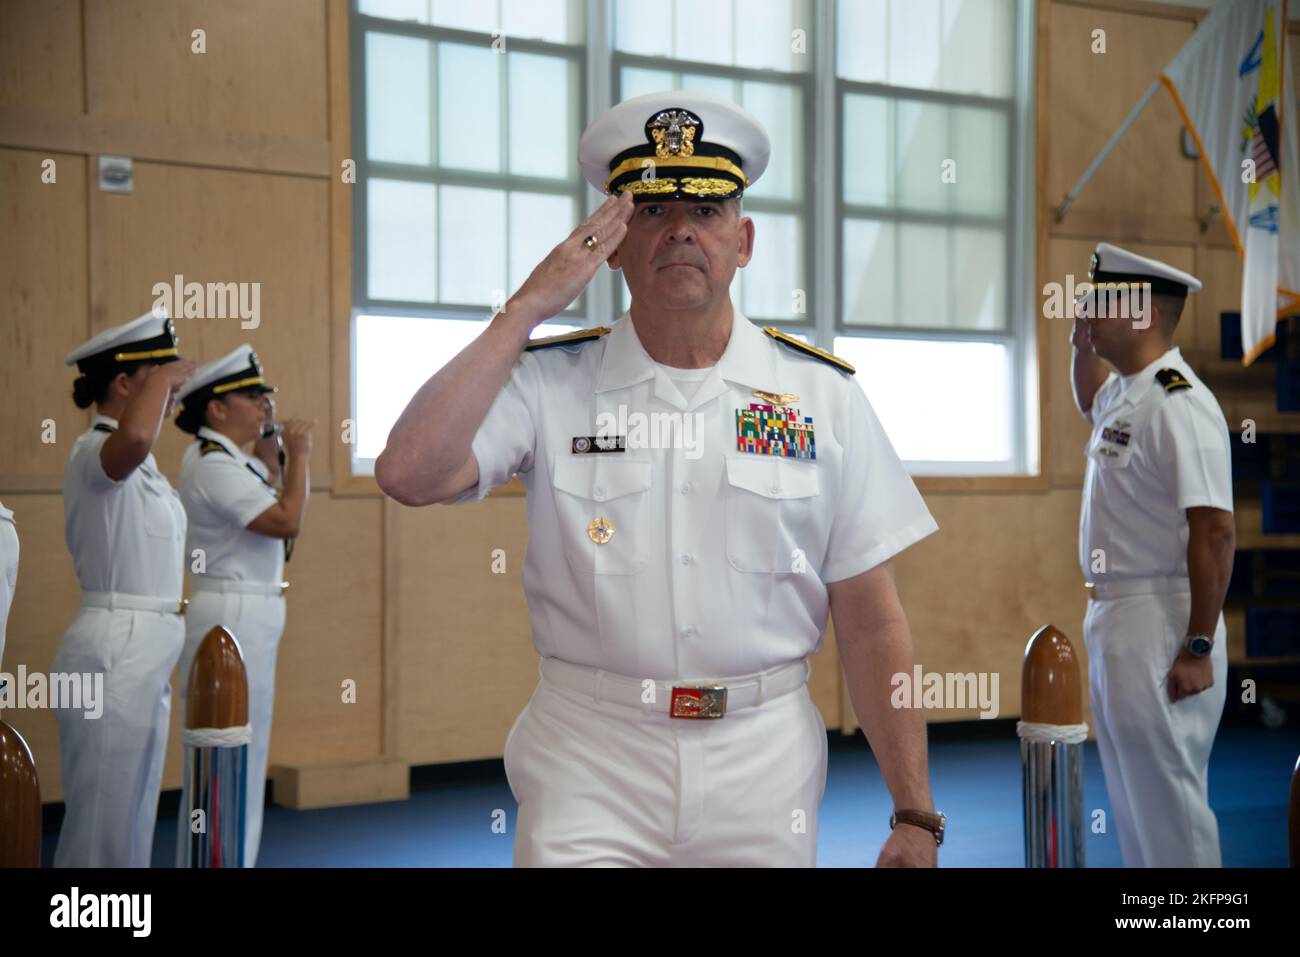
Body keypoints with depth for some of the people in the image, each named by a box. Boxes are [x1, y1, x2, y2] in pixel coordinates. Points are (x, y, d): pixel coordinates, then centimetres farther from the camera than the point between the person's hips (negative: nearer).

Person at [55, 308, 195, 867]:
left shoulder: (138, 467, 16)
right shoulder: (94, 454, -15)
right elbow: (134, 437, -39)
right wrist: (163, 377, -24)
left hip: (144, 657, 10)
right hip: (113, 654, -10)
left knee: (132, 821, 14)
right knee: (102, 826, -4)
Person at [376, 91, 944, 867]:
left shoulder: (822, 395, 4)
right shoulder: (549, 382, 2)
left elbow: (871, 623, 3)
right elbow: (409, 475, -16)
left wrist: (916, 816, -1)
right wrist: (528, 308, -12)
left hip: (763, 770, 2)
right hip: (591, 766, -1)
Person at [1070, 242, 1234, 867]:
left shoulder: (1179, 404, -18)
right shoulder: (1122, 391, 10)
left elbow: (1215, 530, -22)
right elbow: (1091, 404, 37)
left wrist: (1199, 648, -22)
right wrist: (1082, 345, 18)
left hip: (1159, 626, -10)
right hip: (1112, 616, 10)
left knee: (1168, 797, -3)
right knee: (1131, 795, 18)